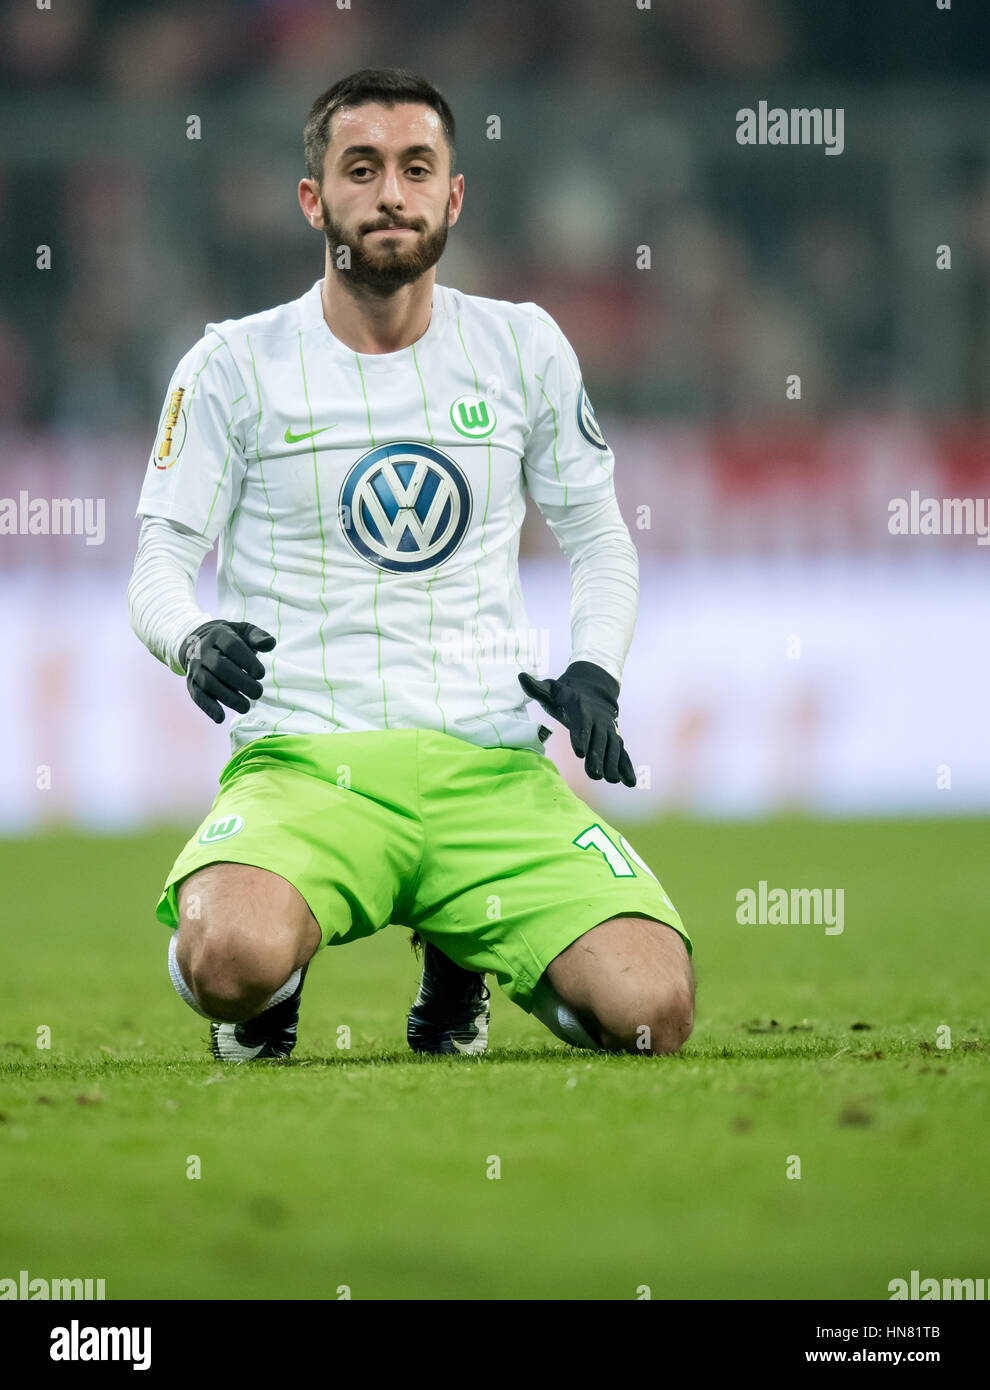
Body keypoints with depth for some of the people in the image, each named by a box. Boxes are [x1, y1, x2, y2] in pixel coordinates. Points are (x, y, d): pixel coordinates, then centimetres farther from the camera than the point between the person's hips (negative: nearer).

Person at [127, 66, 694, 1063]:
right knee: (229, 960, -37)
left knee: (651, 1011, -20)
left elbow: (599, 539, 20)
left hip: (493, 768, 3)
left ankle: (463, 959, 15)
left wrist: (594, 672, 0)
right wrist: (194, 638, -18)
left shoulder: (521, 348, 11)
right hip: (304, 763, -2)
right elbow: (161, 561, 5)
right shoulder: (236, 365, 4)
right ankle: (277, 979, 5)